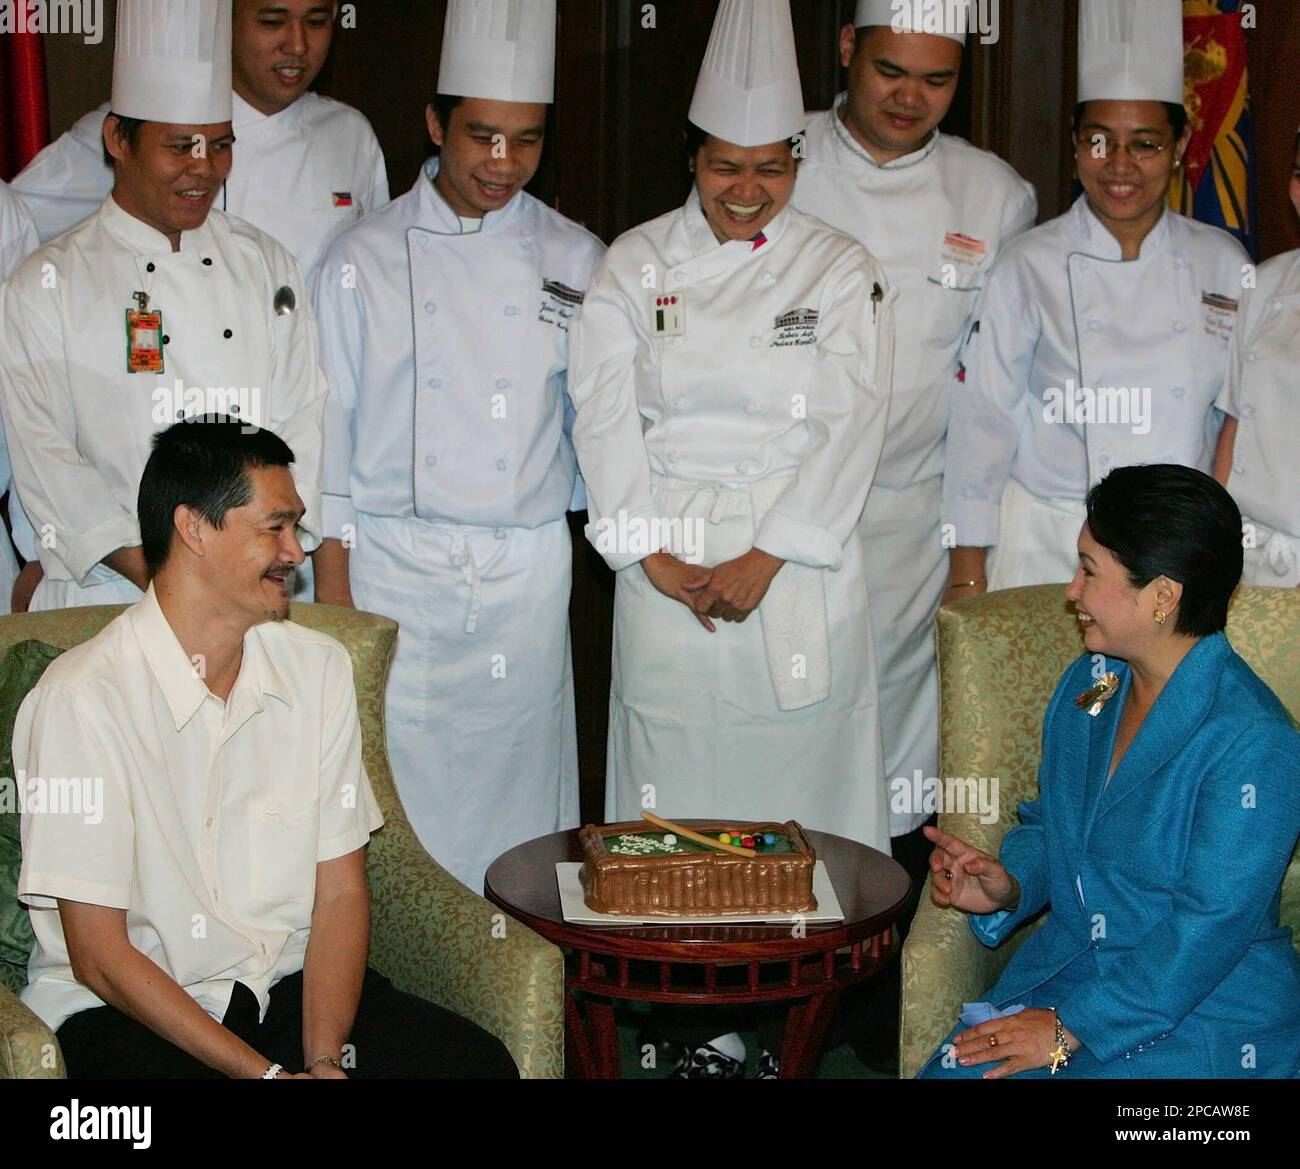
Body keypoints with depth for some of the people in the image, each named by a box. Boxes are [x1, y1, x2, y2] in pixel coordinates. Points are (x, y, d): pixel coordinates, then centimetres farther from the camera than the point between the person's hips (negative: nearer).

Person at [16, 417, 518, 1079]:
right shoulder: (83, 700, -15)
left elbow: (340, 890, 2)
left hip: (289, 985, 5)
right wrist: (268, 1074, -18)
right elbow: (98, 955, -13)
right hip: (118, 1013, -4)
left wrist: (324, 1058, -13)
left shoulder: (319, 669, 4)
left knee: (481, 1065, -17)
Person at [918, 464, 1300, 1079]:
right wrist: (1009, 885, -4)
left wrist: (1070, 1027, -18)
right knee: (952, 1071, -16)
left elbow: (1210, 927, -20)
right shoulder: (1088, 683, 7)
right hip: (1063, 972, 6)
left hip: (1203, 1018, -6)